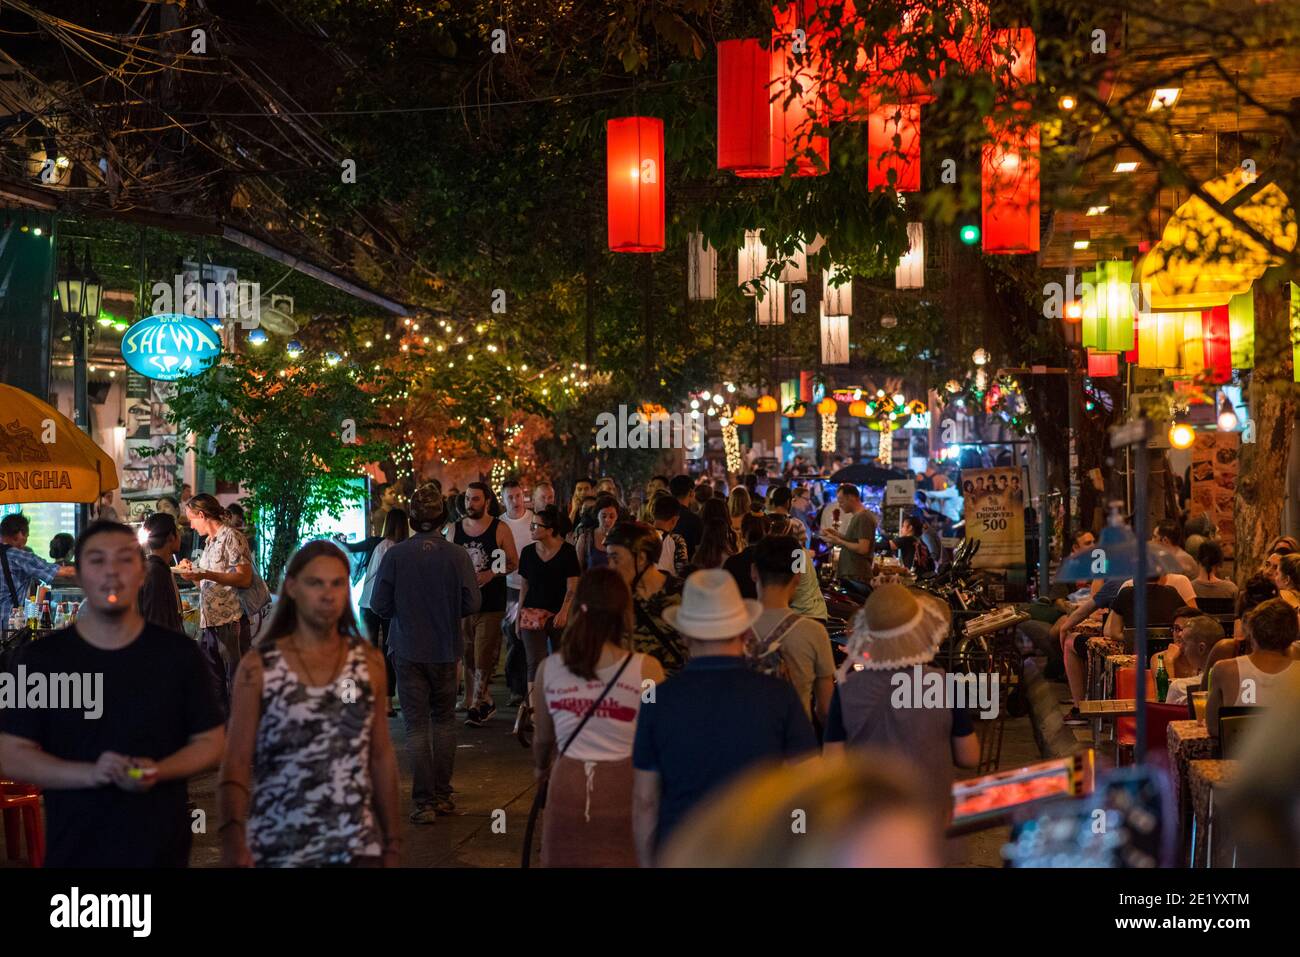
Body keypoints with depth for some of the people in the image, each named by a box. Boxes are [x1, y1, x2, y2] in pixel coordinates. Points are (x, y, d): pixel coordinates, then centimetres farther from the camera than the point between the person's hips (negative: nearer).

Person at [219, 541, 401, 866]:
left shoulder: (369, 662, 3)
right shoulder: (258, 667, -3)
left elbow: (382, 756, 8)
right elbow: (236, 762, -7)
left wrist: (391, 842, 6)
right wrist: (232, 837, -21)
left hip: (356, 848, 2)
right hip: (277, 850, -1)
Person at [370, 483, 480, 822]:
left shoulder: (395, 555, -11)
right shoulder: (457, 555, -11)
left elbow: (379, 605, -7)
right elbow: (472, 603, -9)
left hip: (408, 651, -1)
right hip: (445, 650, 1)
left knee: (416, 726, 4)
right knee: (444, 721, 17)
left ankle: (424, 803, 2)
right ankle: (443, 795, 21)